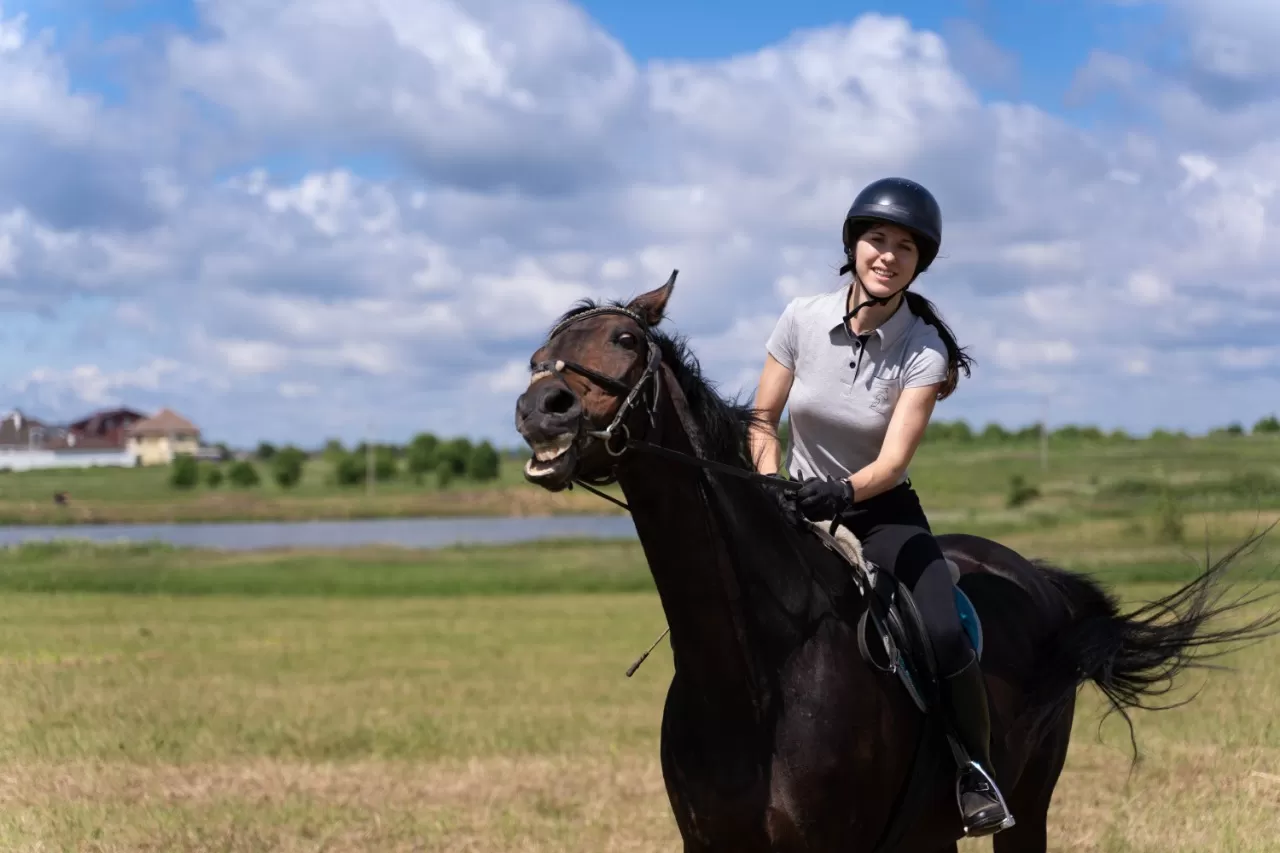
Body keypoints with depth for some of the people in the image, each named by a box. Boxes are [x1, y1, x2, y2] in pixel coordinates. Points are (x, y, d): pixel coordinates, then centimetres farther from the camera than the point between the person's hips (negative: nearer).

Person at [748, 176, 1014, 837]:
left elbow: (892, 462, -21)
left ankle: (978, 775, -3)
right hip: (803, 507, 2)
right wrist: (773, 486, -15)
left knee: (945, 638, -24)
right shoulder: (803, 318, -9)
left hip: (883, 513, -2)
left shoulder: (926, 350, -14)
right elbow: (761, 422, 1)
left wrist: (839, 493, -40)